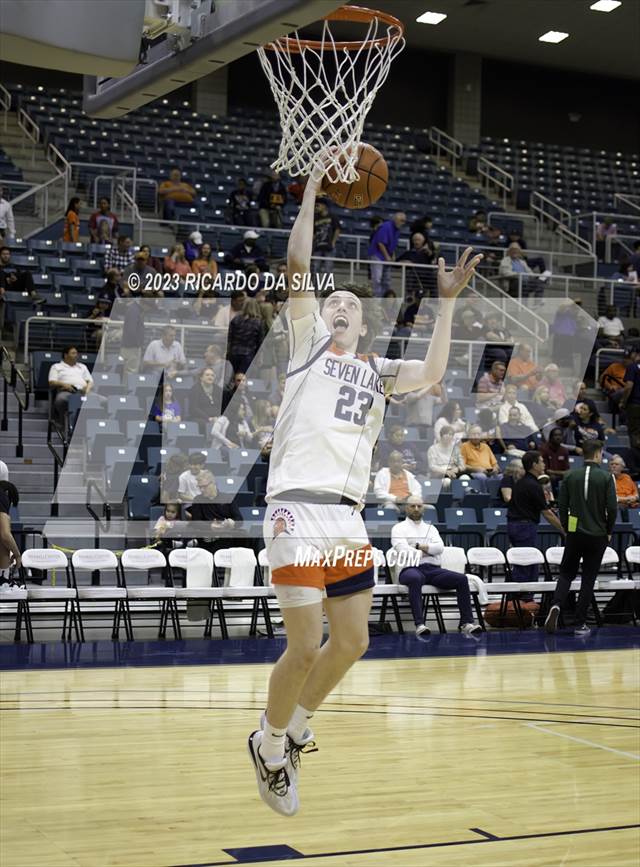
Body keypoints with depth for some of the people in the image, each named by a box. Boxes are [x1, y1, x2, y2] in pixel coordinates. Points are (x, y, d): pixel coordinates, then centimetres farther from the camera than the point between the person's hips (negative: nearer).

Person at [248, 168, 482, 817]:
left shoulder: (377, 373, 22)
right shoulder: (307, 344, 11)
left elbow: (432, 373, 3)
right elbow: (298, 265, 0)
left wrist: (447, 301, 5)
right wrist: (314, 186, 1)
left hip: (347, 518, 5)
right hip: (298, 510, -5)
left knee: (352, 641, 8)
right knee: (305, 647, -7)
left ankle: (295, 727, 31)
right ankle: (270, 746, 15)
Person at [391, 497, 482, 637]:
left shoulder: (431, 528, 25)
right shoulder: (399, 528, 13)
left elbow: (440, 547, 6)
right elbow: (404, 551, -6)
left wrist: (418, 546, -4)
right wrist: (428, 550, 0)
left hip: (433, 569, 5)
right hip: (411, 569, -5)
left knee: (462, 578, -20)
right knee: (415, 579, -42)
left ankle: (466, 622, -20)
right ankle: (419, 624, -48)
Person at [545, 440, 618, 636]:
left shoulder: (570, 476, 1)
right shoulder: (606, 477, -7)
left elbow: (562, 505, 2)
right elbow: (612, 508, -10)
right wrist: (609, 532, 4)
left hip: (574, 533, 2)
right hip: (597, 535, -2)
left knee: (566, 573, 12)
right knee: (588, 579, 5)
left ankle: (556, 605, -15)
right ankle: (580, 623, 6)